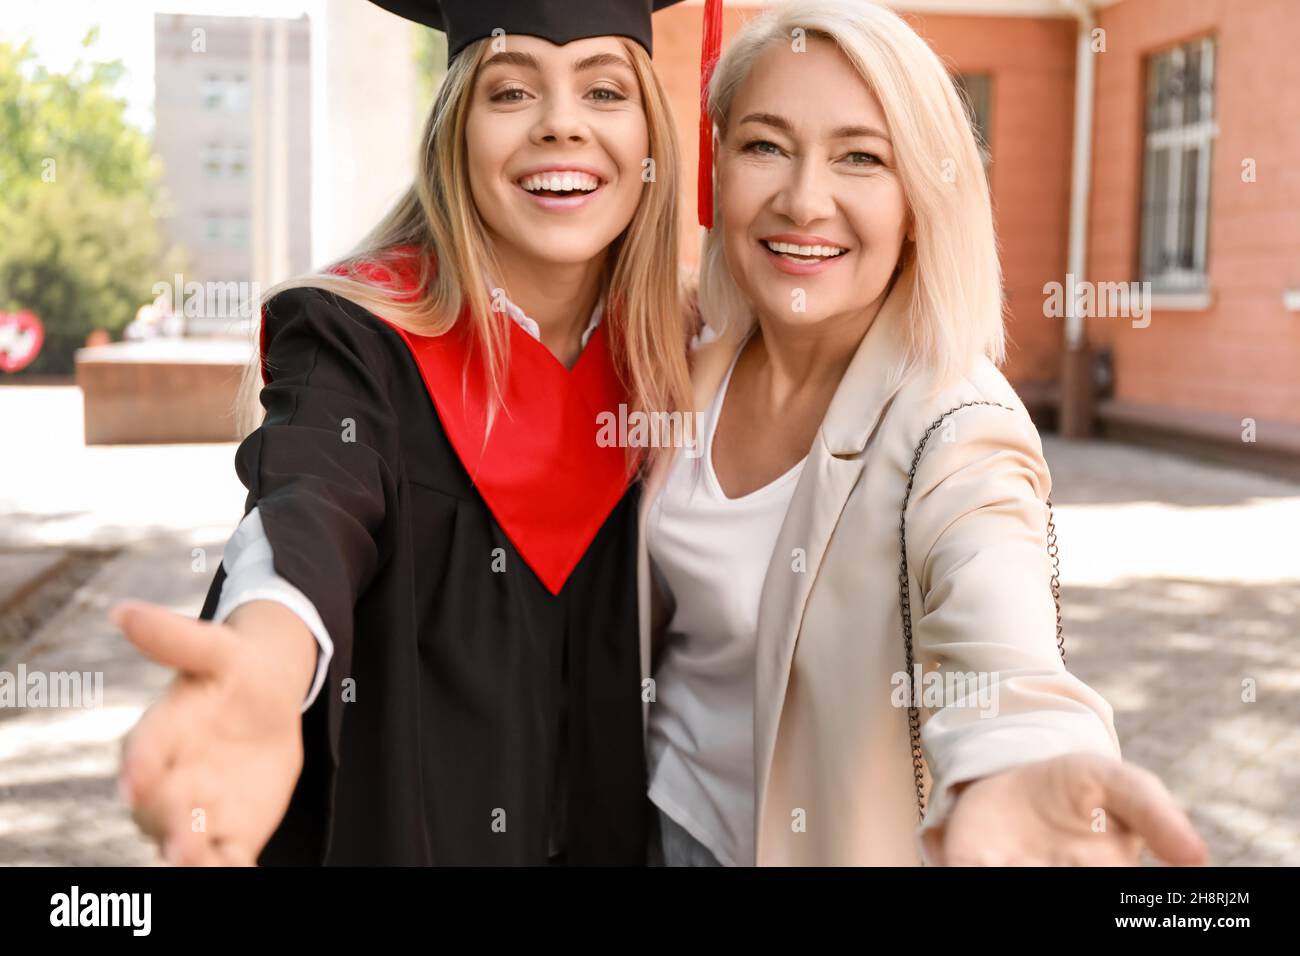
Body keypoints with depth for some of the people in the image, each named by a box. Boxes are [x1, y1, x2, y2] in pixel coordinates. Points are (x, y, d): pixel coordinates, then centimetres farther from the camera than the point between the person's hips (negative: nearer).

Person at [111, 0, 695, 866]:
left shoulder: (672, 360, -7)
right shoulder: (357, 338, -20)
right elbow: (312, 511, -40)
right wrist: (264, 665, -61)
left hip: (619, 831, 4)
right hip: (398, 824, -4)